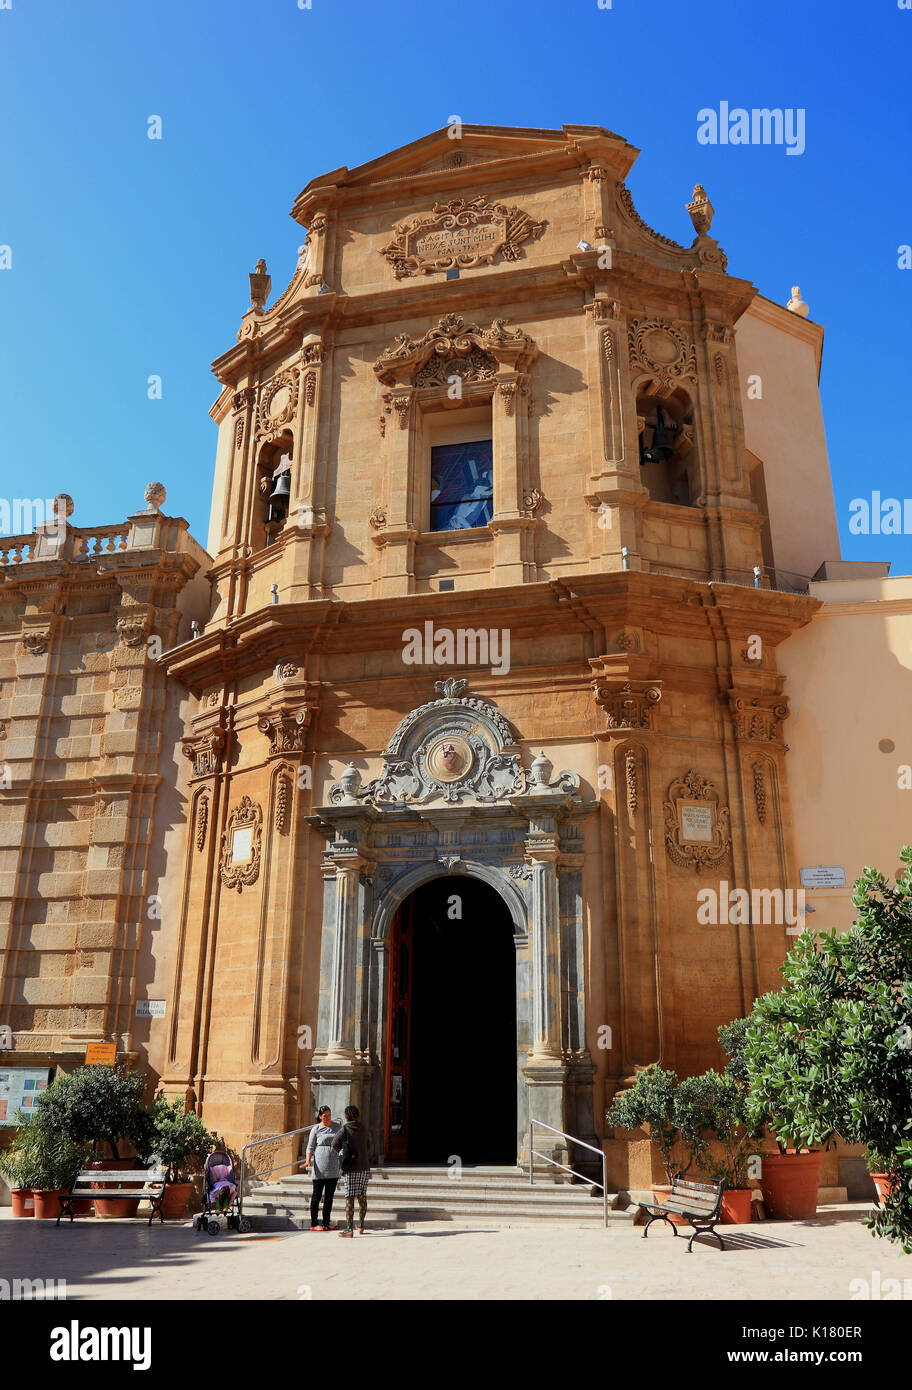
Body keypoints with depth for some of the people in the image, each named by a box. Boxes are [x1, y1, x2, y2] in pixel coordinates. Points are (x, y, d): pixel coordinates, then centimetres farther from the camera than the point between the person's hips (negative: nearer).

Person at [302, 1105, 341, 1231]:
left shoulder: (337, 1126, 9)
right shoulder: (316, 1129, -2)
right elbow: (310, 1147, 0)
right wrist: (308, 1160, -16)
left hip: (334, 1166, 4)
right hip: (320, 1166, -4)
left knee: (329, 1195, 7)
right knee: (317, 1194, -1)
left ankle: (326, 1222, 14)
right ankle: (314, 1223, 4)